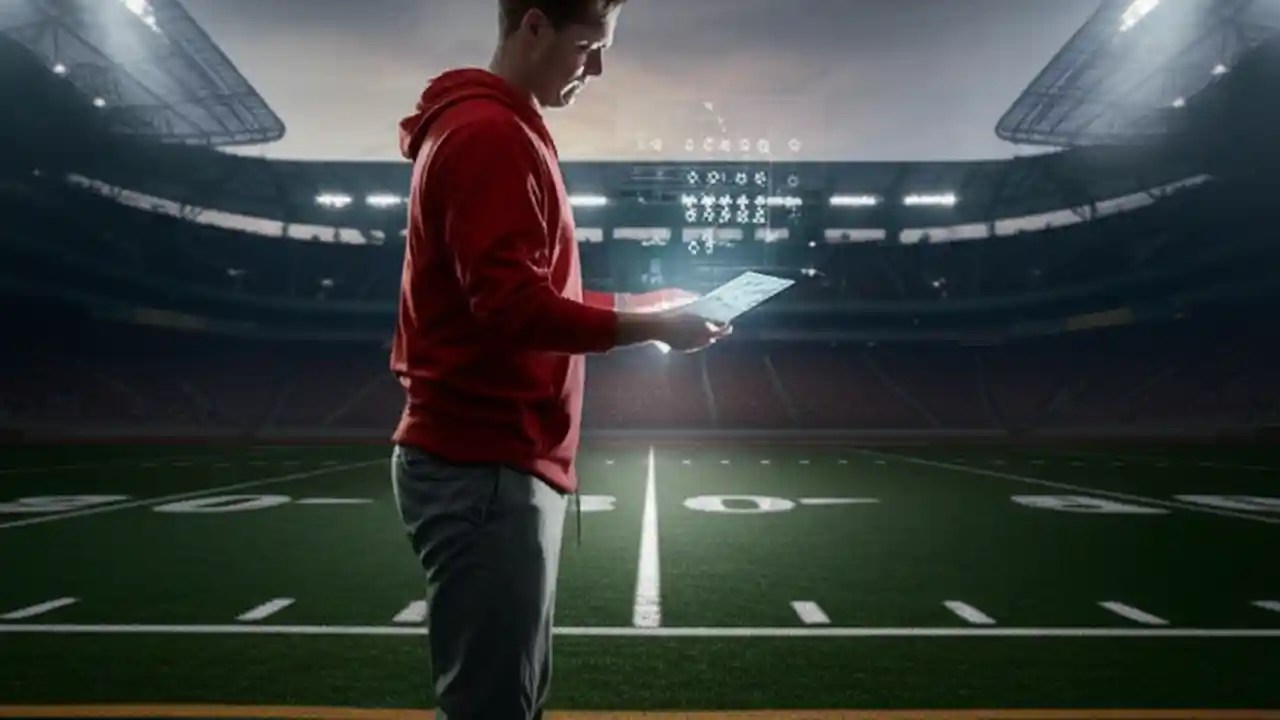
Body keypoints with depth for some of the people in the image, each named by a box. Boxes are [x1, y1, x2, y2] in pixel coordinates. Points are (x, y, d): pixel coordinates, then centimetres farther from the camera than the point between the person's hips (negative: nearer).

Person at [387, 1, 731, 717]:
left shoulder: (503, 132, 20)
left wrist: (642, 302, 14)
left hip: (496, 460, 10)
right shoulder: (489, 133, -12)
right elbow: (513, 305, -21)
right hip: (485, 468, -10)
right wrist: (649, 328, -14)